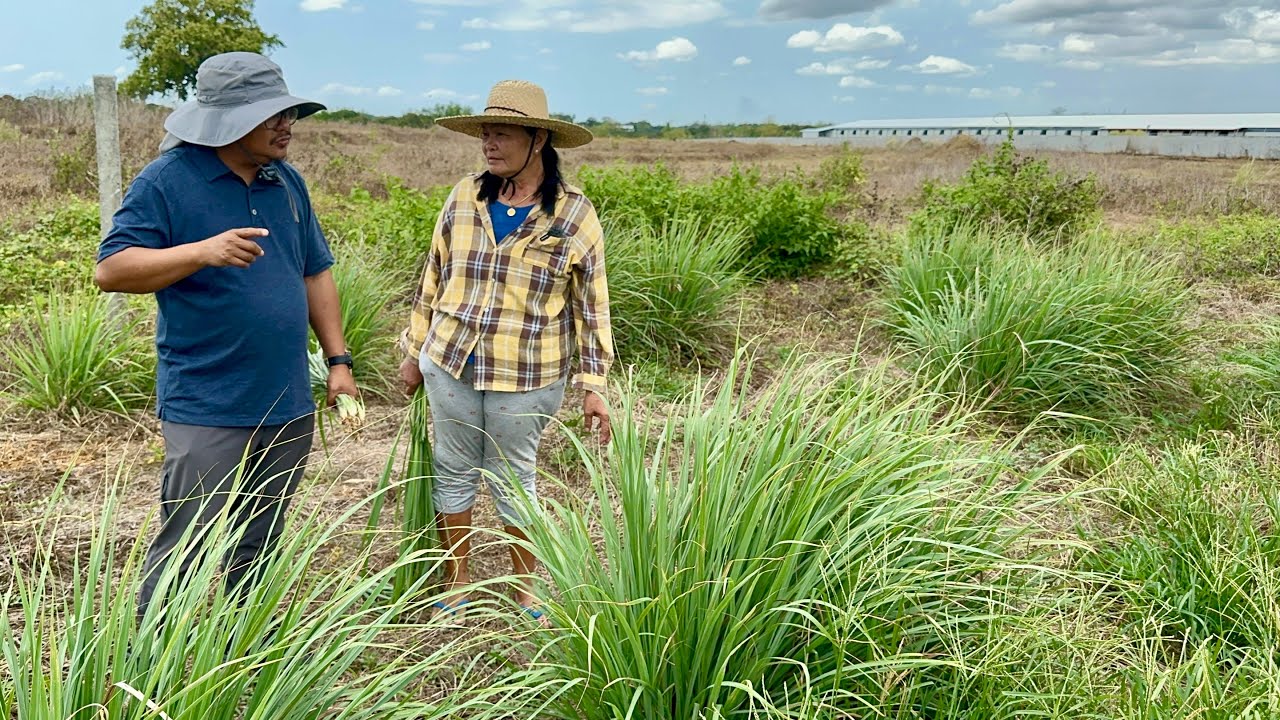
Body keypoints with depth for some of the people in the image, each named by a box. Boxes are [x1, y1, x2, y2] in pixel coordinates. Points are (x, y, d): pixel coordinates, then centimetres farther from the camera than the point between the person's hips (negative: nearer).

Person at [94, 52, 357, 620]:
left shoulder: (287, 182, 10)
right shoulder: (166, 181, -7)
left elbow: (315, 274, 16)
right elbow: (111, 270, -13)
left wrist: (338, 360, 10)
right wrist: (203, 252, -27)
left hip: (288, 405, 6)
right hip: (206, 409, -6)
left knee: (257, 549, 16)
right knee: (184, 552, -3)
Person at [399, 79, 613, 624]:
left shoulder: (574, 214, -8)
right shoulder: (464, 198, 0)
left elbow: (591, 305, -4)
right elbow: (433, 280, 9)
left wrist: (593, 385, -5)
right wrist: (415, 352, 12)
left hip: (525, 376, -3)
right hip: (449, 364, 3)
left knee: (513, 479, 9)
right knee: (454, 472, 13)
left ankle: (526, 586, 30)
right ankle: (456, 584, 31)